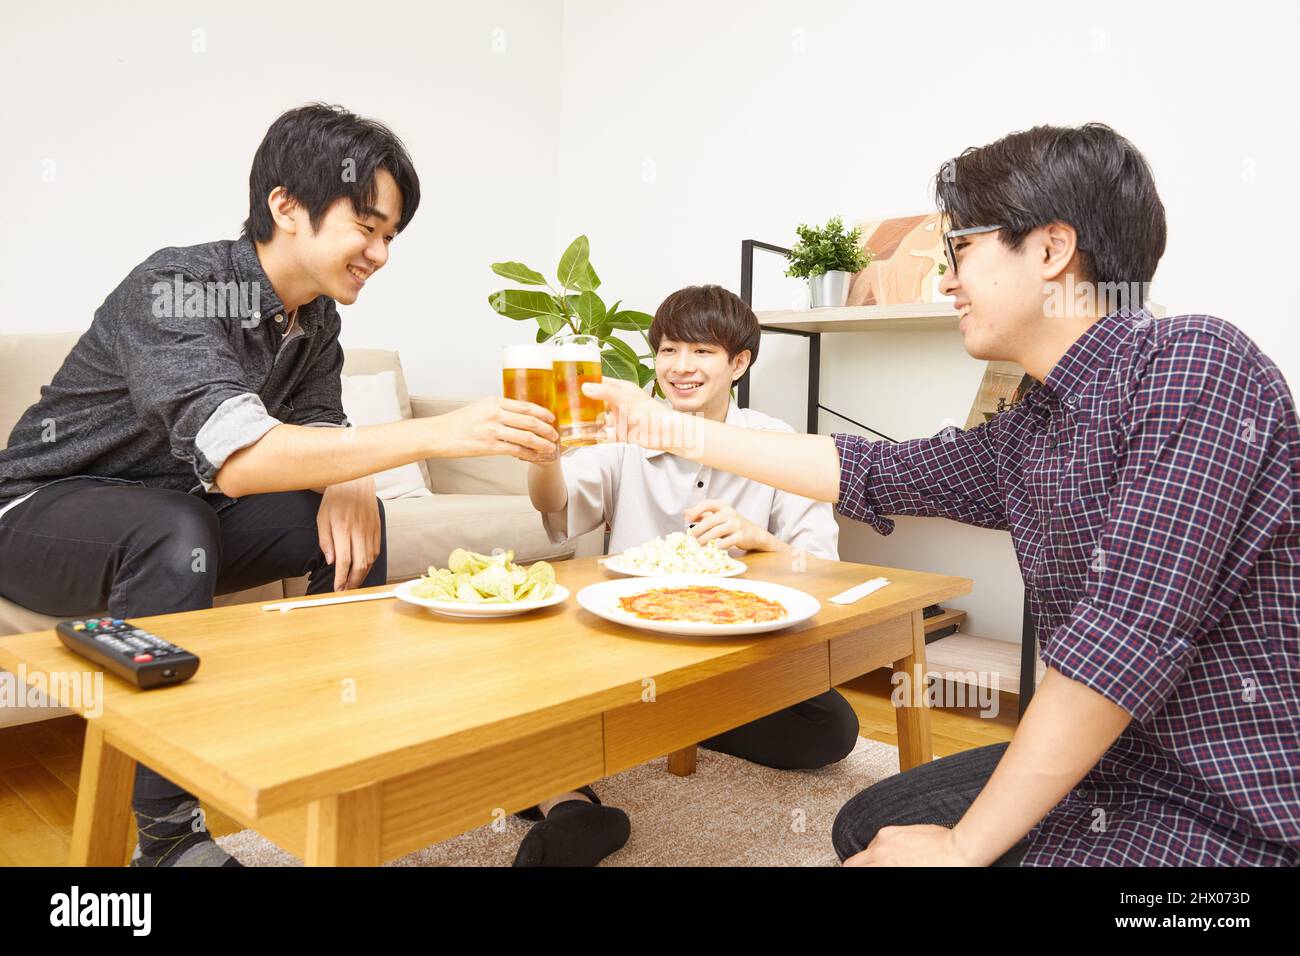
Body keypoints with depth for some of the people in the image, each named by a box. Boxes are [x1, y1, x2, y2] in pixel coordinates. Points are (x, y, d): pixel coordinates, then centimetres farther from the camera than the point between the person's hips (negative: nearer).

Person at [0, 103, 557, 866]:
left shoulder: (317, 316, -3)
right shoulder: (179, 287, -28)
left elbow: (317, 430, 0)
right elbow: (236, 457, -42)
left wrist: (350, 481, -25)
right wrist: (438, 433, -47)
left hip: (175, 513, 7)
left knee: (353, 519, -9)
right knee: (178, 532, -36)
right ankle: (168, 831, -23)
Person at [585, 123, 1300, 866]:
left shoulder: (1195, 364, -21)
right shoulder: (1028, 438, 4)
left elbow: (1131, 636, -28)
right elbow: (869, 474, 12)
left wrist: (965, 845, -21)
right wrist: (669, 428, 15)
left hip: (1234, 815, -7)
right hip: (1107, 770, 7)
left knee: (887, 842, -11)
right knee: (866, 825, 14)